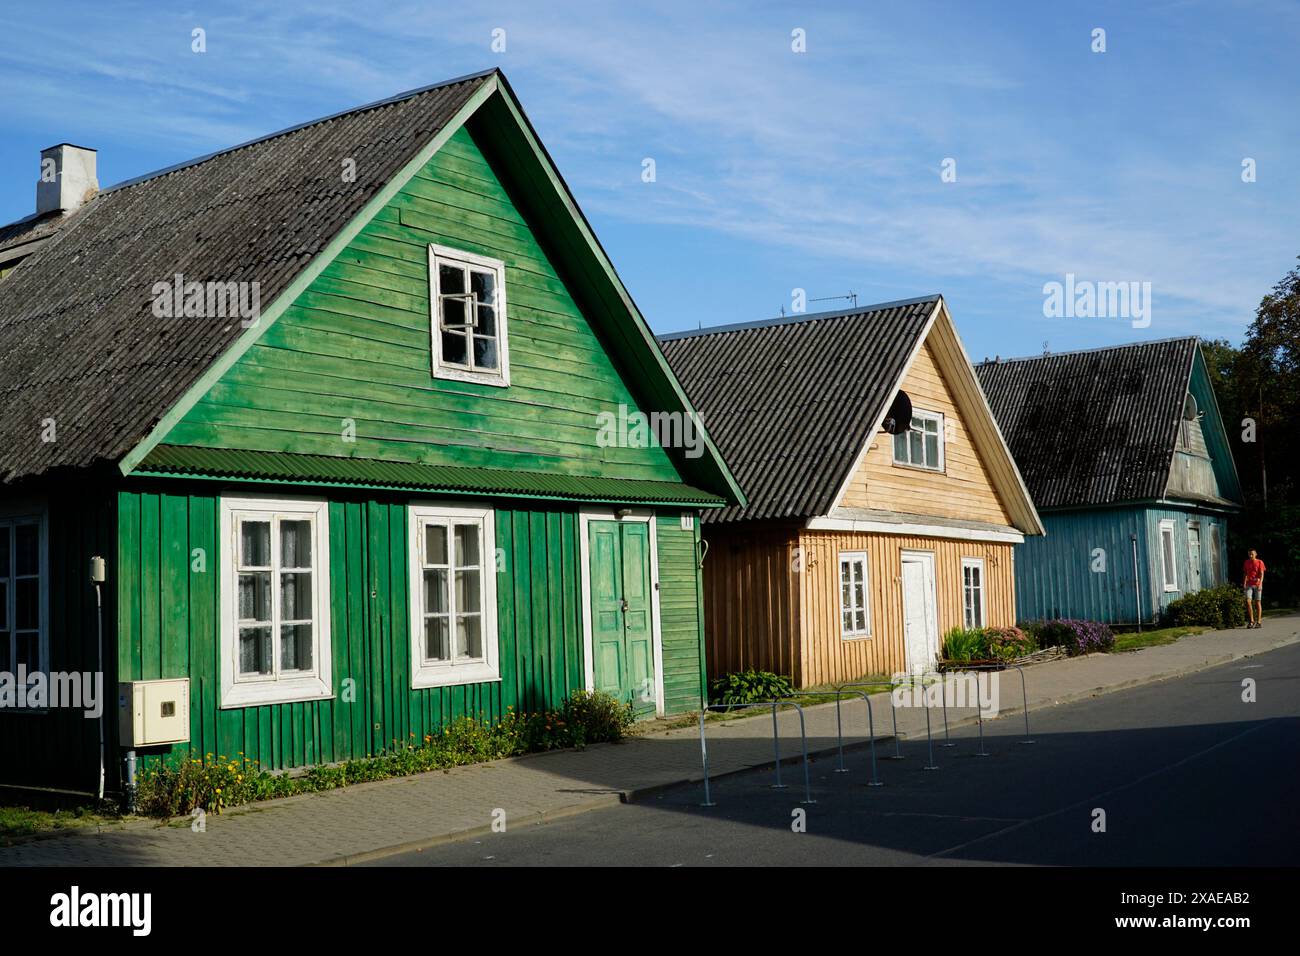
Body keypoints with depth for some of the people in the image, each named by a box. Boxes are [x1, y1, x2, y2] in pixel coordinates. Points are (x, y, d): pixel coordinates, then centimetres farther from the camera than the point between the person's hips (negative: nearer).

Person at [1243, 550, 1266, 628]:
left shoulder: (1260, 562, -2)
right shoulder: (1246, 563, 9)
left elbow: (1262, 574, -10)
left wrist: (1260, 584, -22)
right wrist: (1244, 583, 7)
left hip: (1257, 585, -3)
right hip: (1249, 585, 3)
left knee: (1258, 602, 1)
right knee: (1248, 601, -11)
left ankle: (1259, 621, 7)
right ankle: (1252, 620, -2)